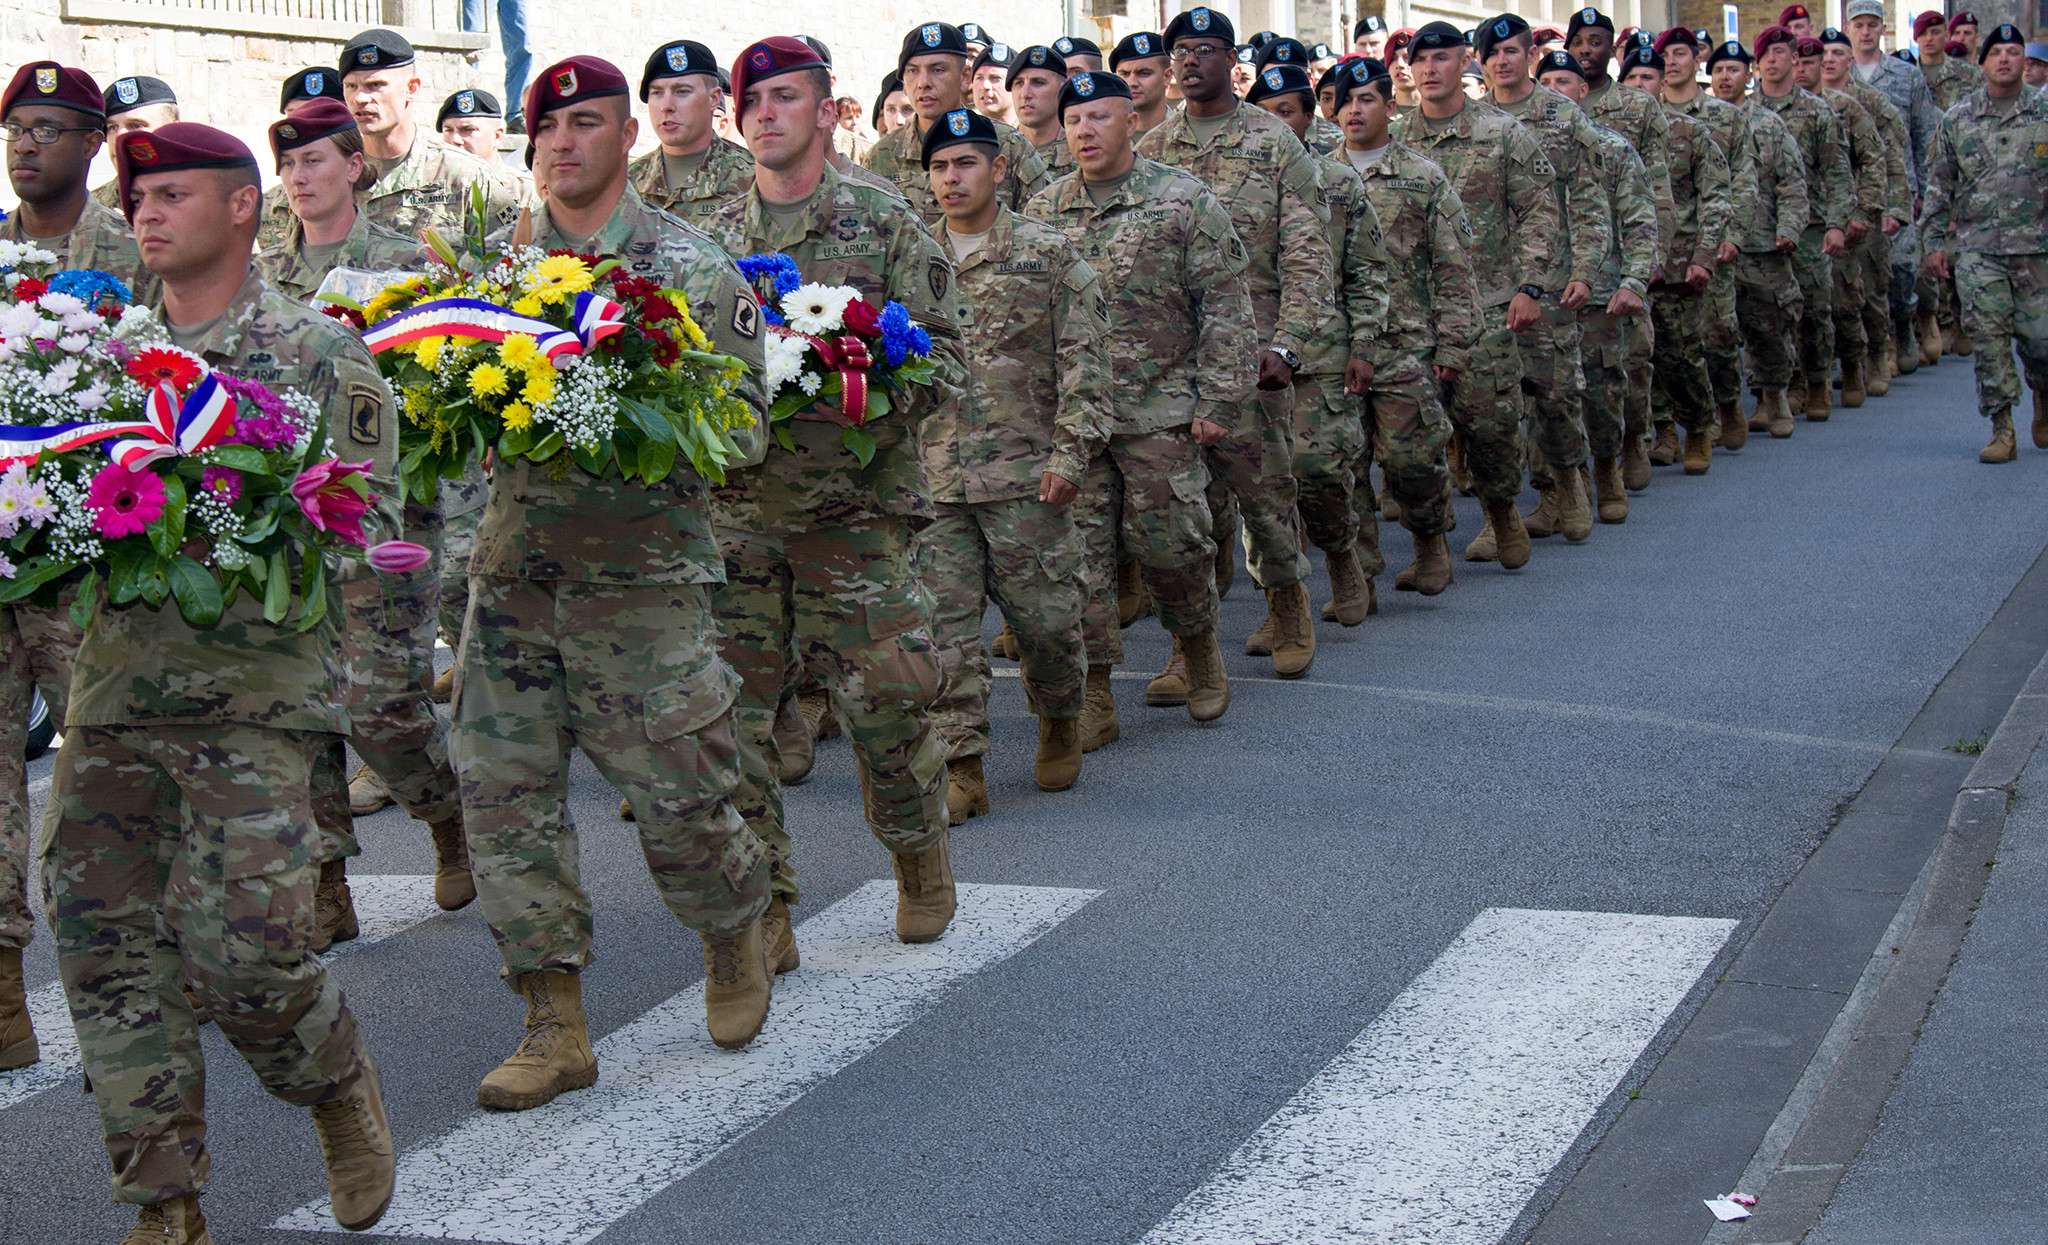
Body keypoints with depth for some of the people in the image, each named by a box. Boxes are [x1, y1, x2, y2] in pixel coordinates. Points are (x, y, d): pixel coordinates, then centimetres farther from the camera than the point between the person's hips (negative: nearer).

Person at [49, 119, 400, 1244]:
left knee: (239, 943, -12)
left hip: (252, 693, -5)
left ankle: (338, 1083, 20)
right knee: (104, 944, 1)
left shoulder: (315, 352, 1)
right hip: (112, 686, 5)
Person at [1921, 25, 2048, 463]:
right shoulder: (1958, 118, 6)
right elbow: (1941, 185, 11)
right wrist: (1935, 241, 6)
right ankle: (2002, 431, -2)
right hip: (1976, 248, 0)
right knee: (1989, 338, -7)